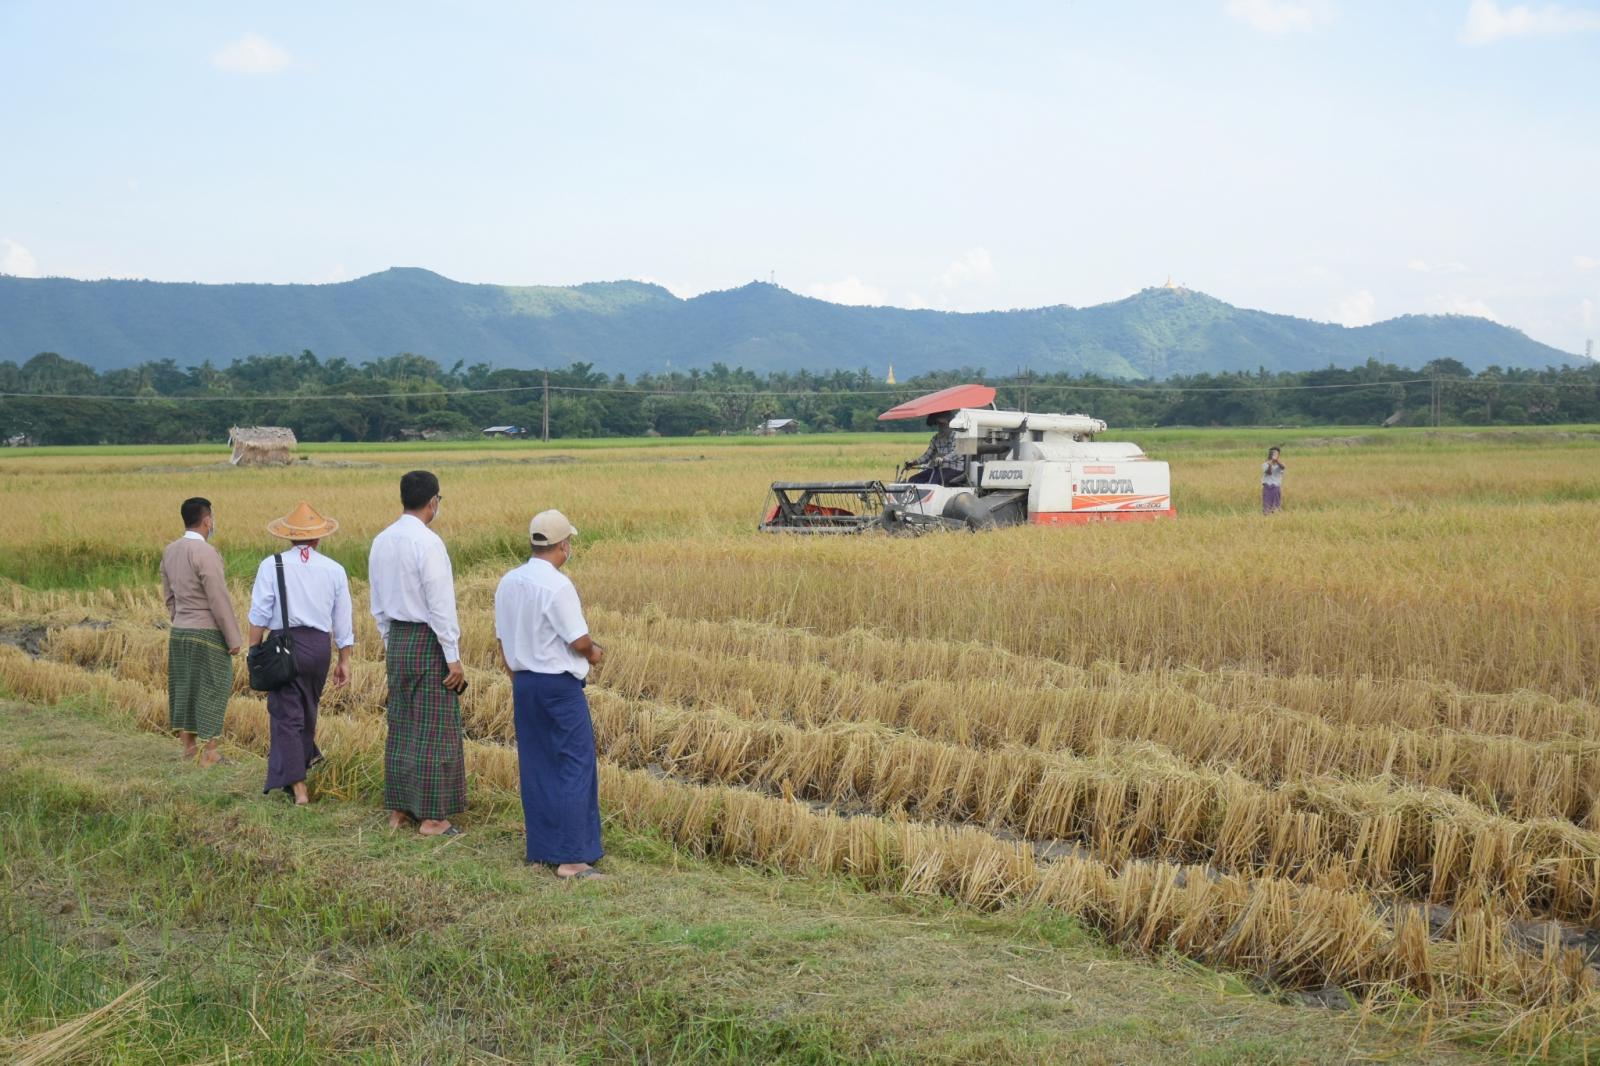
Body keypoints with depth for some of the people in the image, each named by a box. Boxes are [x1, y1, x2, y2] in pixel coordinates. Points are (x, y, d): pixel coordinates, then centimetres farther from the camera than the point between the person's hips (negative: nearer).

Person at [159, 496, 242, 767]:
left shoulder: (170, 551, 5)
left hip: (179, 633, 8)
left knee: (184, 689, 13)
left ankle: (188, 747, 21)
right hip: (208, 633, -8)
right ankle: (210, 752, 4)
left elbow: (169, 596, 13)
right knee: (212, 690, 1)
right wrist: (233, 638, -12)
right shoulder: (205, 552, -19)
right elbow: (219, 600, -18)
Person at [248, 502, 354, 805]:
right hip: (320, 646, 3)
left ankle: (297, 785, -7)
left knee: (286, 713, 0)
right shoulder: (334, 570, 4)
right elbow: (342, 621, 7)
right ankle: (305, 755, 43)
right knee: (308, 708, 23)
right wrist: (344, 661, 13)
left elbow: (259, 615, -6)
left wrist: (254, 652, 2)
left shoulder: (272, 565, -3)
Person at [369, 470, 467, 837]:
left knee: (401, 725, 14)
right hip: (429, 641, -8)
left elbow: (377, 602, 14)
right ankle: (431, 817, 2)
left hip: (397, 641, 8)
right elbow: (441, 605, -17)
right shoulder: (428, 543, -17)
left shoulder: (381, 542, 7)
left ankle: (399, 809, 20)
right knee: (434, 730, -1)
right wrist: (453, 657, -13)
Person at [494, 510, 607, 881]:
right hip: (560, 684, -8)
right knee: (575, 769, -2)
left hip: (524, 683, 8)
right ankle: (572, 858, -3)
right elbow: (579, 641, -17)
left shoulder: (508, 583, 5)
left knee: (536, 769, 13)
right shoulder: (557, 585, -18)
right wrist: (593, 652, 5)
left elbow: (504, 641, 13)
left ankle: (541, 849, 19)